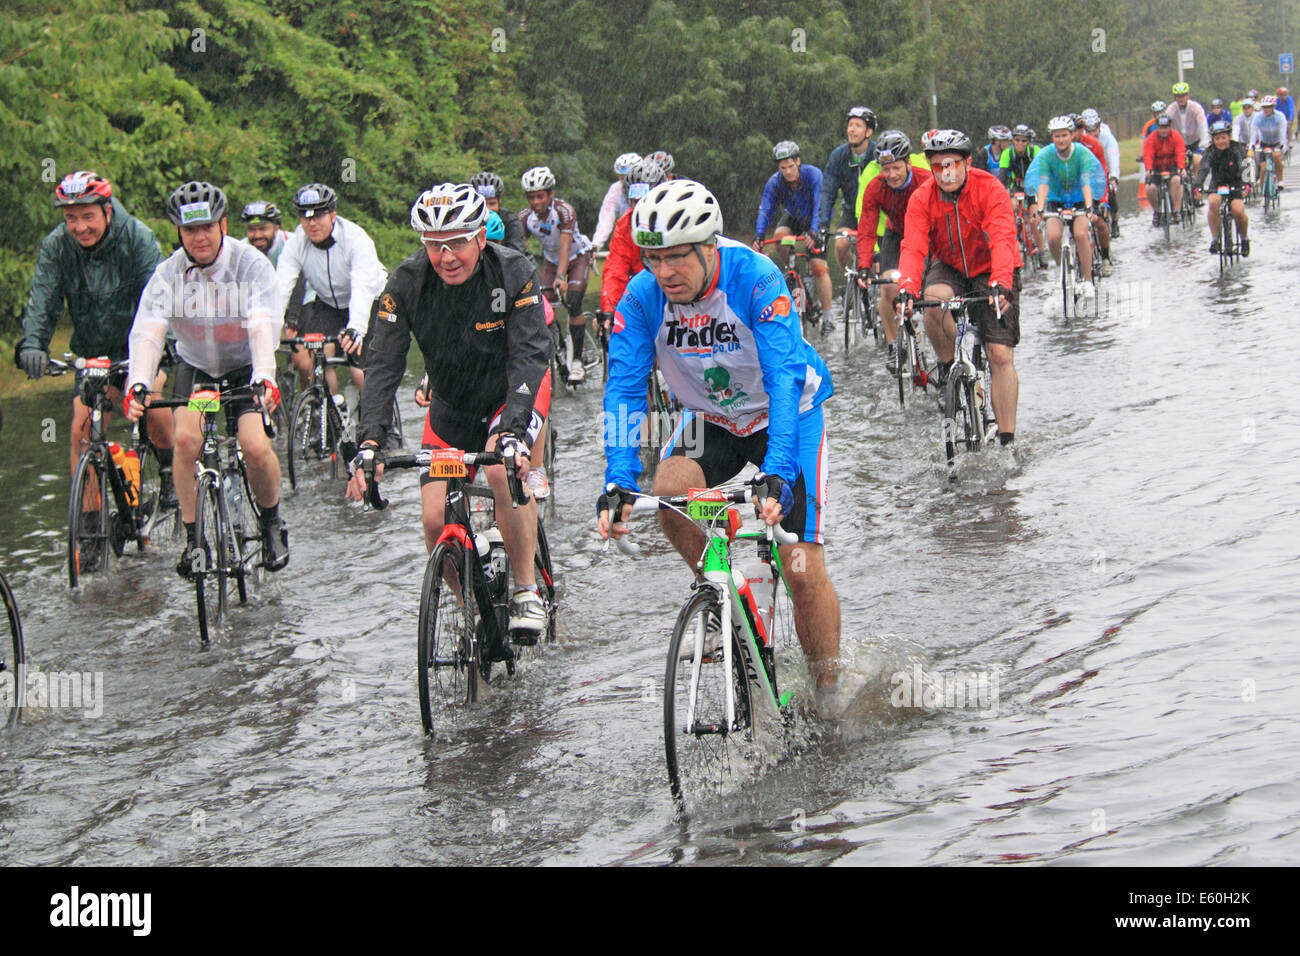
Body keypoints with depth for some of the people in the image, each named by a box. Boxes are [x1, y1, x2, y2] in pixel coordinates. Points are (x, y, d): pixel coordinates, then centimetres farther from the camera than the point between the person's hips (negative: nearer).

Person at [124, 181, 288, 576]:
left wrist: (264, 379, -51)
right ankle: (193, 539, -8)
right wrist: (138, 385, -45)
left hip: (245, 367, -2)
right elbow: (148, 332, -28)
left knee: (256, 447, -20)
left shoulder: (250, 264, -22)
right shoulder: (169, 272, -16)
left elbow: (263, 327, -34)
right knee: (186, 438, -22)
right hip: (195, 366, 2)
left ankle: (272, 522, 9)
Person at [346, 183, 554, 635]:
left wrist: (512, 430, -49)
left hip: (515, 392, -3)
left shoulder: (514, 273, -27)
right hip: (452, 403, 3)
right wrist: (369, 441, -37)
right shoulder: (407, 282, -20)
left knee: (504, 470, -32)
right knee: (436, 521, -8)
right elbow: (383, 365, -23)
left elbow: (528, 357, -34)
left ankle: (527, 591, -16)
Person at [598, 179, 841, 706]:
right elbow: (624, 389, -22)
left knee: (803, 568, -10)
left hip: (787, 415, -3)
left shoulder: (756, 280, -30)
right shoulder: (642, 297, -19)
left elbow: (785, 381, -36)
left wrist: (778, 473, -49)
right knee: (668, 490, -28)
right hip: (712, 419, 4)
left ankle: (829, 696, 8)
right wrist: (618, 482, -35)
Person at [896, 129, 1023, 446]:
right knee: (934, 297, -34)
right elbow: (913, 247, -25)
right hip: (949, 267, 2)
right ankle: (946, 365, -7)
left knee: (1001, 355, -12)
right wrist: (907, 289, -44)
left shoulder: (990, 189, -22)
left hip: (990, 273, -2)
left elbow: (1002, 240, -34)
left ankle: (1007, 440, -5)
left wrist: (1000, 284, -51)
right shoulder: (922, 198, -14)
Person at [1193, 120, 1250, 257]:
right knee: (1213, 202, -32)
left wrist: (1245, 184, -45)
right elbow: (1204, 169, -23)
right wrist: (1198, 186, -42)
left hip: (1236, 187, -1)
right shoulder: (1210, 152, -9)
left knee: (1238, 212, -26)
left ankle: (1244, 239, 5)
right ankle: (1214, 239, -22)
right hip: (1218, 186, 1)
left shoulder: (1237, 149, -12)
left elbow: (1243, 167, -26)